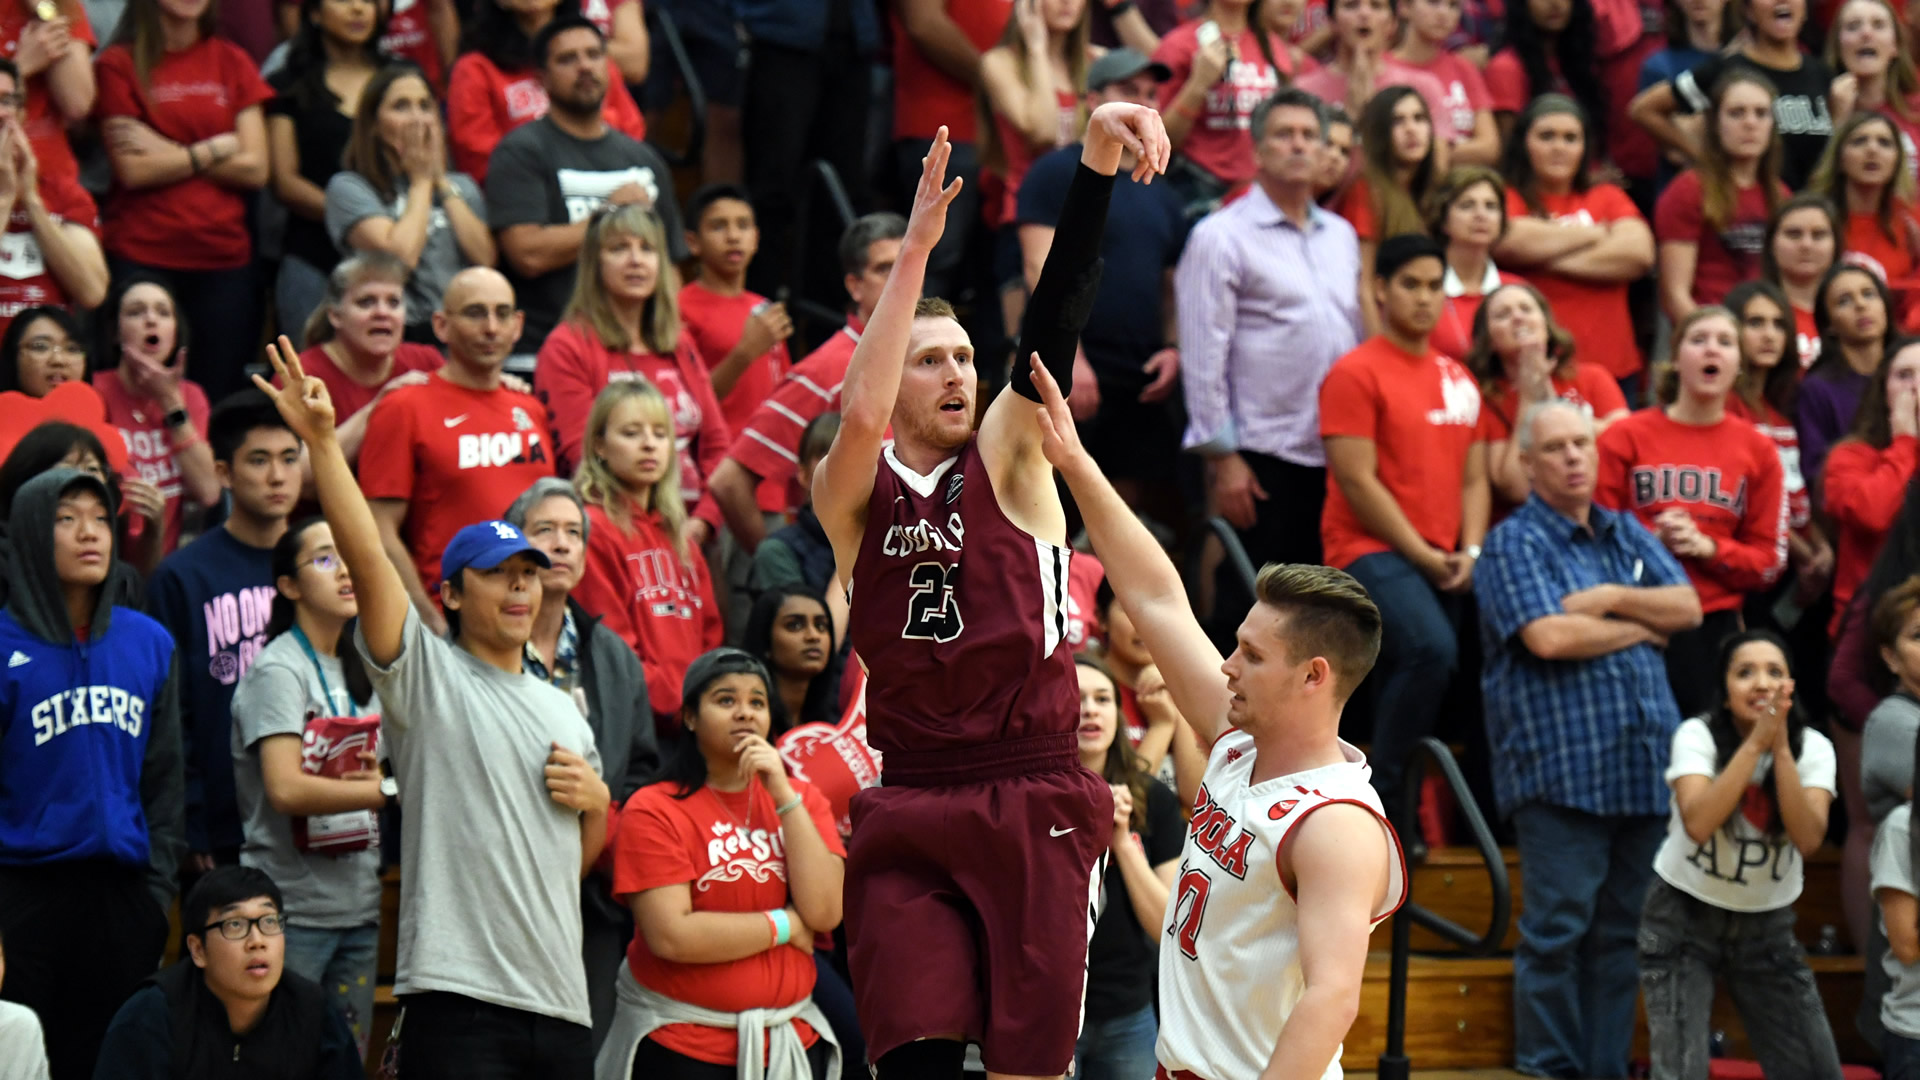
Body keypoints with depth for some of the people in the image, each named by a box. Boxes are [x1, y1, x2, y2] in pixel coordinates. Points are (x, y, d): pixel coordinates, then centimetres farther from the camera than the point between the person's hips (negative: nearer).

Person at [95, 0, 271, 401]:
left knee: (220, 396, 1)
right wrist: (215, 150, -4)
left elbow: (255, 169, 2)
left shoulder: (233, 63, 11)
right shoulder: (119, 64, 2)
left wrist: (170, 153, -5)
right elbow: (133, 170, -7)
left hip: (225, 258, 3)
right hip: (141, 257, -3)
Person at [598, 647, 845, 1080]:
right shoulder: (655, 810, -7)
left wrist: (784, 796, -10)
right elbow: (671, 936, -17)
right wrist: (784, 925, -8)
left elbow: (824, 911, -6)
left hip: (790, 1042, 4)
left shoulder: (802, 800, 9)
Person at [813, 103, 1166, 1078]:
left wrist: (1097, 163, -20)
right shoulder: (850, 493, 8)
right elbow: (860, 415, -15)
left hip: (1032, 803, 0)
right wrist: (916, 245, -20)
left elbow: (1055, 320, -6)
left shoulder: (1008, 459, 7)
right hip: (907, 809, 0)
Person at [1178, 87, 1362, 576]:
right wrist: (1222, 457, -12)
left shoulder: (1342, 236, 16)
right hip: (1265, 459, -6)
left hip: (1340, 457, 6)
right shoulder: (1220, 237, -4)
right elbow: (1203, 358, -8)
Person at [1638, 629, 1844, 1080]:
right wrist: (1755, 742, -32)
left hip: (1768, 924, 3)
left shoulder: (1813, 748, -7)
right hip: (1686, 917, -3)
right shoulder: (1697, 736, -15)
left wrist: (1781, 747, -29)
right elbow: (1698, 824, -32)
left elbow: (1809, 839, -23)